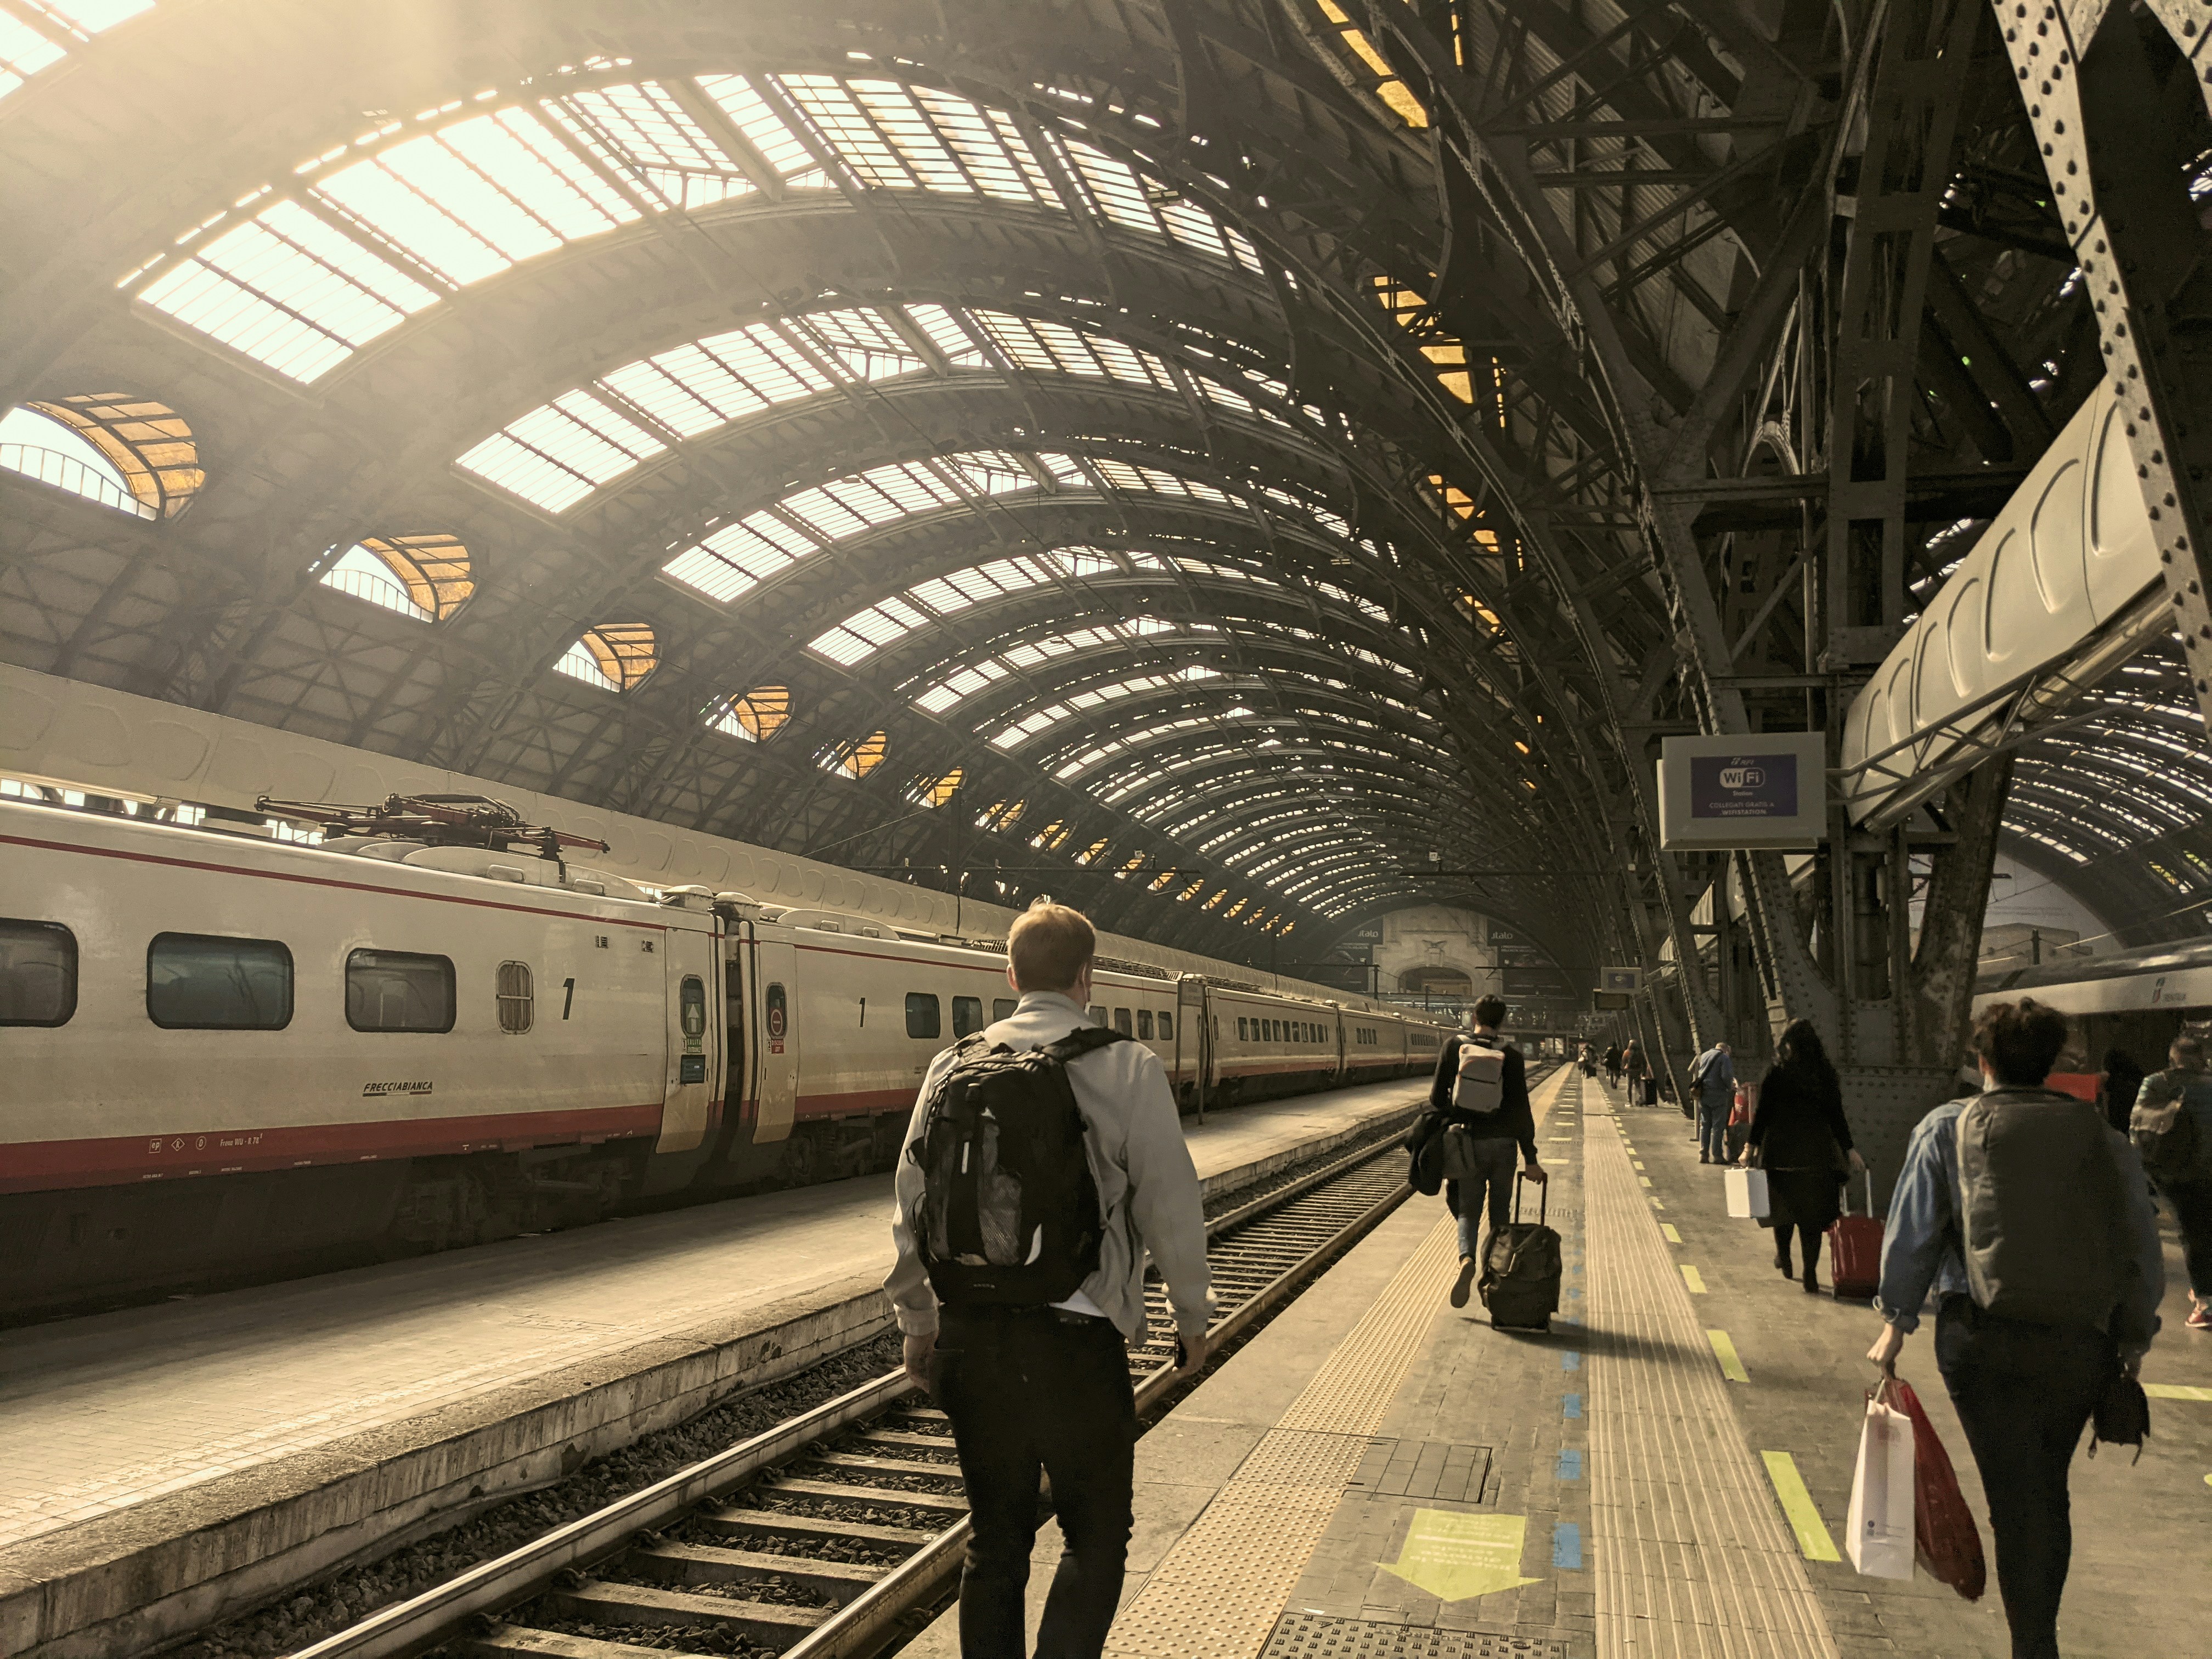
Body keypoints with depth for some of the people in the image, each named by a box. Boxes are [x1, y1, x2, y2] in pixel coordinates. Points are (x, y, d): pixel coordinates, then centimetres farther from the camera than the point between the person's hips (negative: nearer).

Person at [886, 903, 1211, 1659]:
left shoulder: (955, 1066, 4)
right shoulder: (1127, 1067, -6)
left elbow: (913, 1207, 6)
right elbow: (1170, 1206, -6)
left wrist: (918, 1325, 17)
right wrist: (1191, 1317, 8)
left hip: (971, 1335, 4)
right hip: (1077, 1339, -4)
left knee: (995, 1539, 18)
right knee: (1094, 1539, 12)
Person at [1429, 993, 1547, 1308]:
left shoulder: (1453, 1046, -1)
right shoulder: (1511, 1055, -4)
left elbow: (1438, 1096, -1)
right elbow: (1521, 1109, -5)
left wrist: (1442, 1129, 14)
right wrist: (1530, 1158, -2)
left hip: (1468, 1142, 0)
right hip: (1503, 1142, 0)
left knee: (1468, 1210, 6)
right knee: (1499, 1212, 14)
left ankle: (1467, 1259, -21)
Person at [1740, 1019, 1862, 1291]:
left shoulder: (1776, 1074, -6)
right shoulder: (1826, 1075, 2)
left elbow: (1762, 1113, -7)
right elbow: (1836, 1116, 4)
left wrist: (1751, 1145, -2)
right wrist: (1849, 1149, 11)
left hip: (1781, 1152, -2)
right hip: (1818, 1154, 2)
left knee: (1783, 1205, 16)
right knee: (1813, 1211, 5)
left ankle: (1783, 1256, 33)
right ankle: (1810, 1274, 0)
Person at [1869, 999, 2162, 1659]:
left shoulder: (1947, 1128, 0)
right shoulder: (2105, 1138, 5)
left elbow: (1911, 1234, 0)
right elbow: (2144, 1251, 6)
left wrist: (1896, 1321, 9)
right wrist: (2133, 1342, 15)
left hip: (1984, 1337, -2)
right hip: (2083, 1341, 3)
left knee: (2017, 1499, 5)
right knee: (2049, 1490, 19)